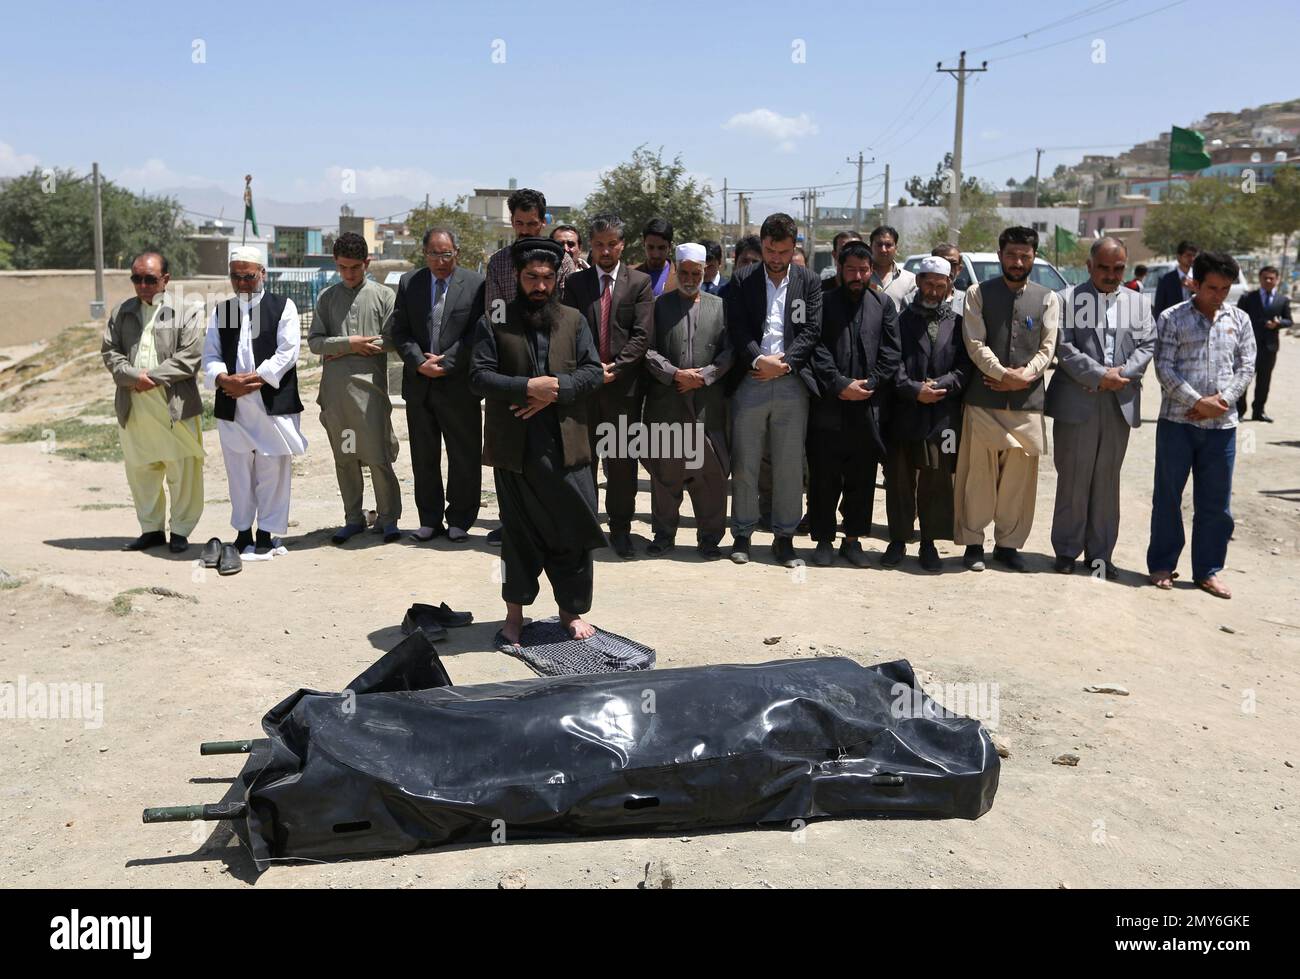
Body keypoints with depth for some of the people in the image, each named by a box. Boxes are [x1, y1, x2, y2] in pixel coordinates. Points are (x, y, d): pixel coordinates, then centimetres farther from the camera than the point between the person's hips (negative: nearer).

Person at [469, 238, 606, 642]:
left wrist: (557, 390, -12)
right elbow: (479, 375, -6)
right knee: (518, 532, 9)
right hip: (515, 446, -2)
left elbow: (592, 370, 4)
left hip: (566, 445, 2)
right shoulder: (494, 323, 2)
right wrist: (528, 387, -17)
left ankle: (571, 609, 21)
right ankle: (515, 612, 22)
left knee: (574, 529, 4)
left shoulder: (573, 320, 10)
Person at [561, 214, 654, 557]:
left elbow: (641, 335, -4)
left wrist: (615, 368, -13)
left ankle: (620, 528, 14)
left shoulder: (639, 283, 5)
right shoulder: (575, 283, 9)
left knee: (623, 461, 4)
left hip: (623, 384, -1)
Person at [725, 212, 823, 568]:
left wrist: (784, 362, -12)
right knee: (744, 464, 4)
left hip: (791, 382, 1)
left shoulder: (809, 282, 9)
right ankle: (742, 534, 15)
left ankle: (784, 537, 14)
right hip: (749, 381, 0)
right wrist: (759, 360, -15)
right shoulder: (742, 280, 6)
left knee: (790, 466, 4)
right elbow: (736, 328, -2)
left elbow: (812, 330, 1)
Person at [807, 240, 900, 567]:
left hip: (868, 407, 2)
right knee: (824, 477, 2)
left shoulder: (883, 305, 11)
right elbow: (818, 350, -4)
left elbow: (890, 354, 4)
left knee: (862, 478, 7)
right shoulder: (823, 303, 5)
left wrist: (867, 384, -8)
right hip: (828, 406, -2)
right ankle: (824, 539, 12)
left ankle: (853, 539, 18)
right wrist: (840, 384, -14)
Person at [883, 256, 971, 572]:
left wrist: (938, 387, -12)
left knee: (937, 480, 3)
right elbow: (893, 363, -1)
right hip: (904, 413, 0)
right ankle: (898, 540, 16)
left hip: (943, 414, 1)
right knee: (899, 479, 4)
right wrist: (914, 390, -14)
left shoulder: (958, 323, 10)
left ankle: (929, 543, 13)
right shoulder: (902, 320, 7)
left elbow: (965, 367, 2)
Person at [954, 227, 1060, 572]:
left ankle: (1008, 543, 16)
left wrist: (1024, 376, -11)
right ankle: (973, 542, 11)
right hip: (984, 399, -2)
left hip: (1027, 400, 2)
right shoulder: (979, 293, 5)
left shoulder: (1047, 299, 10)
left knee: (1019, 475, 4)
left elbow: (1048, 347, 4)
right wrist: (1004, 374, -13)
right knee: (978, 473, 0)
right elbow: (975, 343, -3)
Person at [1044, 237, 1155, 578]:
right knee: (1073, 479, 2)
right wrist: (1099, 375, -15)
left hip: (1120, 404, 3)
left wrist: (1123, 373, -11)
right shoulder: (1068, 299, 2)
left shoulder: (1138, 302, 14)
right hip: (1077, 401, -3)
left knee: (1107, 480, 8)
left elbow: (1147, 345, 6)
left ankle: (1100, 553, 16)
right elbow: (1064, 347, -8)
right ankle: (1067, 550, 13)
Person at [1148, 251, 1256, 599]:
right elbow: (1164, 368, -7)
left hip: (1222, 424, 3)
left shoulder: (1239, 320, 8)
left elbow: (1246, 366, 6)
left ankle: (1207, 570, 18)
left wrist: (1221, 400, -9)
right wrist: (1198, 402, -14)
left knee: (1215, 502, 7)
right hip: (1177, 421, -2)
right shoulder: (1172, 319, -2)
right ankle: (1162, 564, 18)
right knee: (1167, 496, 5)